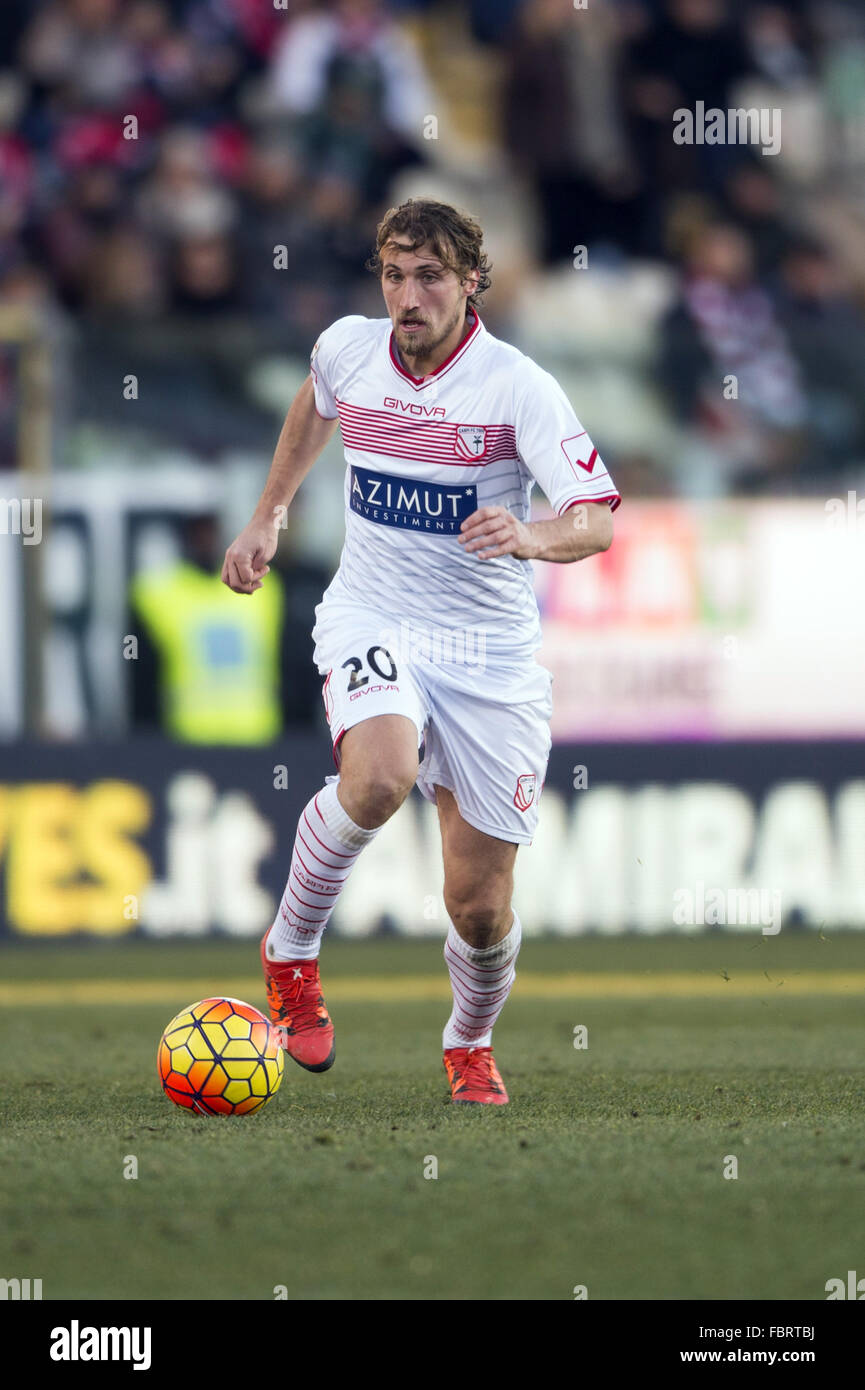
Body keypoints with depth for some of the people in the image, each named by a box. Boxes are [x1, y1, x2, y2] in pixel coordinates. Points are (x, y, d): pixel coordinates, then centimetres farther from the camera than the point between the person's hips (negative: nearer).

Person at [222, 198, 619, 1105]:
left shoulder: (518, 387, -14)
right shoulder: (347, 349, -2)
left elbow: (597, 519, -22)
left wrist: (533, 537, -42)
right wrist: (267, 517, 27)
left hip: (489, 648, -1)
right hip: (370, 622, 1)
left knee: (480, 904, 0)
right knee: (380, 774, -35)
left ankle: (470, 1044, 34)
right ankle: (290, 950, -10)